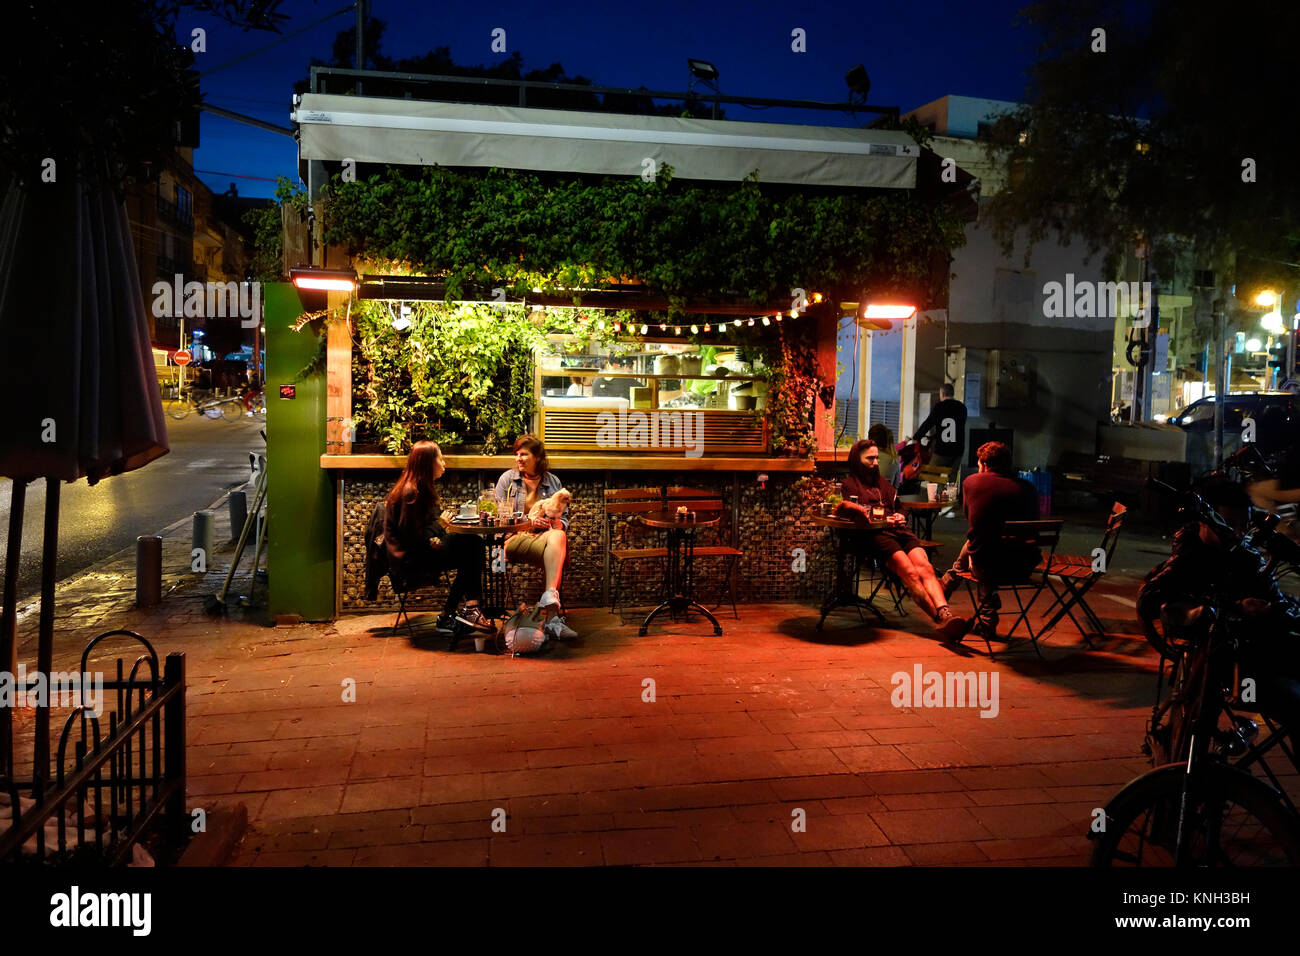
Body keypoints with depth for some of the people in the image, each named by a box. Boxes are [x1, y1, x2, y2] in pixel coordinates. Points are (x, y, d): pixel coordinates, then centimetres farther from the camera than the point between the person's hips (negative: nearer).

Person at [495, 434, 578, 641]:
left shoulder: (553, 481, 19)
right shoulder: (507, 479, 13)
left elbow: (564, 518, 19)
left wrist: (558, 524, -7)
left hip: (546, 535, 2)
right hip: (515, 538, -2)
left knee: (558, 536, -37)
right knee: (556, 552, -35)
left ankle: (549, 600, -51)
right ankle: (553, 612, -44)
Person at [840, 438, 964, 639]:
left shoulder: (882, 482, 34)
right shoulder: (850, 483, 15)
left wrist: (900, 516, 11)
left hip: (899, 531, 5)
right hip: (875, 535, -5)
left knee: (925, 568, -25)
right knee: (910, 573, -29)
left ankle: (945, 614, -43)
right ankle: (940, 619, -38)